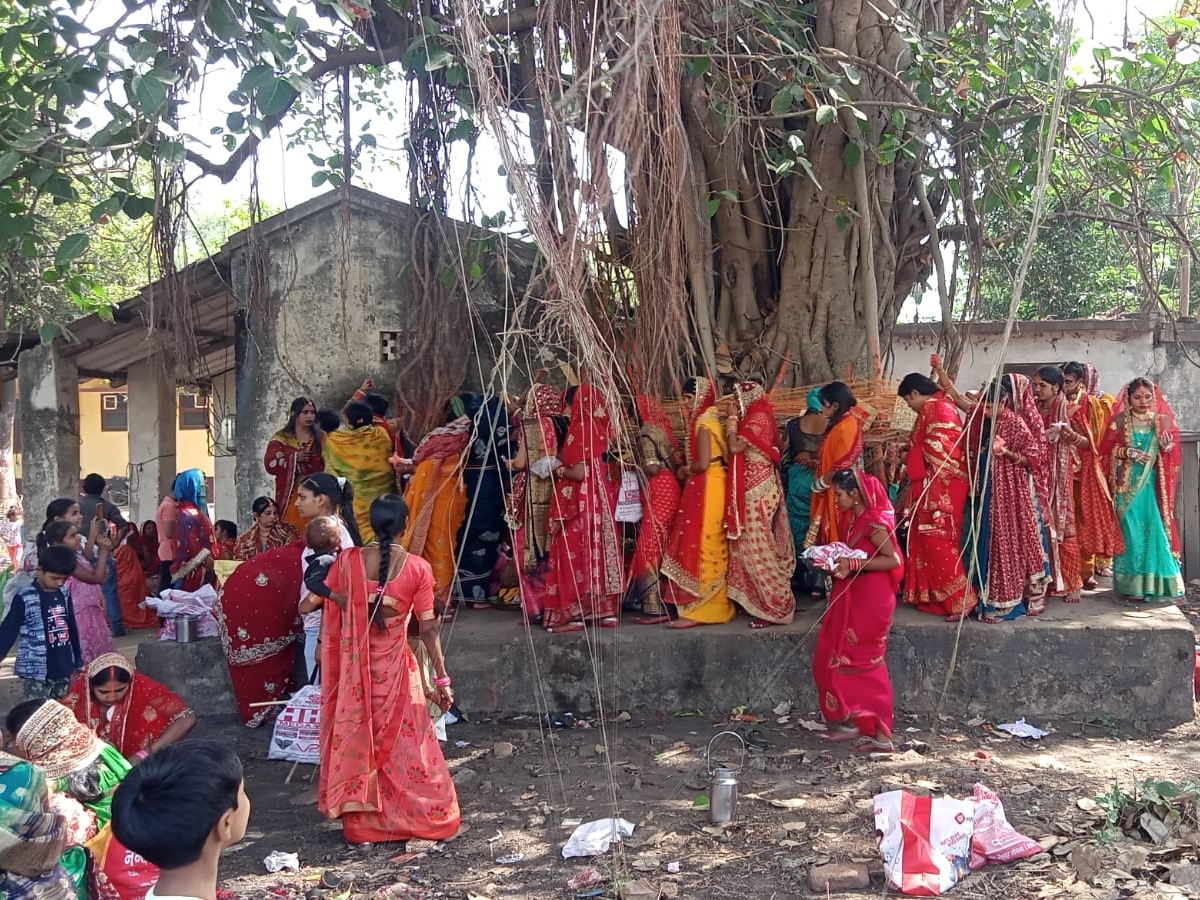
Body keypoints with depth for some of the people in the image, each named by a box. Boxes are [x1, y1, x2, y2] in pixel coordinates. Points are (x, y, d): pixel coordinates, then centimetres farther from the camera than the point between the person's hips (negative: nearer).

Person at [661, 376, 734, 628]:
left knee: (698, 546, -6)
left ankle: (698, 610, -4)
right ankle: (716, 604, 17)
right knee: (711, 547, 12)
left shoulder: (703, 423, -15)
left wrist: (685, 471, -4)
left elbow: (702, 463, -21)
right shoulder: (710, 419, 14)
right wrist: (688, 468, 7)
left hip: (705, 489, -10)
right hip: (710, 487, 10)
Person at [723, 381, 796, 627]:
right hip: (755, 489, 10)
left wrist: (731, 425, -9)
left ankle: (775, 607, -3)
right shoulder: (757, 418, 15)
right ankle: (764, 602, 19)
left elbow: (735, 447, -22)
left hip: (757, 492, -10)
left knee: (758, 548, -7)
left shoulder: (758, 419, -14)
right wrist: (736, 425, 8)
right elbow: (740, 450, 14)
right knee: (754, 546, 13)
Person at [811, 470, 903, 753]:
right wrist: (836, 562, -1)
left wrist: (854, 565, -24)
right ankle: (851, 721, 19)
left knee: (866, 664, -4)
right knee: (837, 658, 11)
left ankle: (880, 735, 3)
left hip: (871, 599, -10)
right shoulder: (851, 519, 10)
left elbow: (894, 560, -22)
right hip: (851, 597, 10)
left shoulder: (874, 523, -17)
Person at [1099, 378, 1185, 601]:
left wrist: (1167, 448, -11)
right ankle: (1133, 583, 1)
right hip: (1127, 484, -2)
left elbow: (1173, 456, 10)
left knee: (1154, 528, -2)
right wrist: (1127, 452, -16)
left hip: (1152, 484, 2)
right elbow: (1106, 450, -1)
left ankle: (1155, 581, 8)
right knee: (1131, 530, -3)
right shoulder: (1119, 421, 0)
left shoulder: (1162, 421, 7)